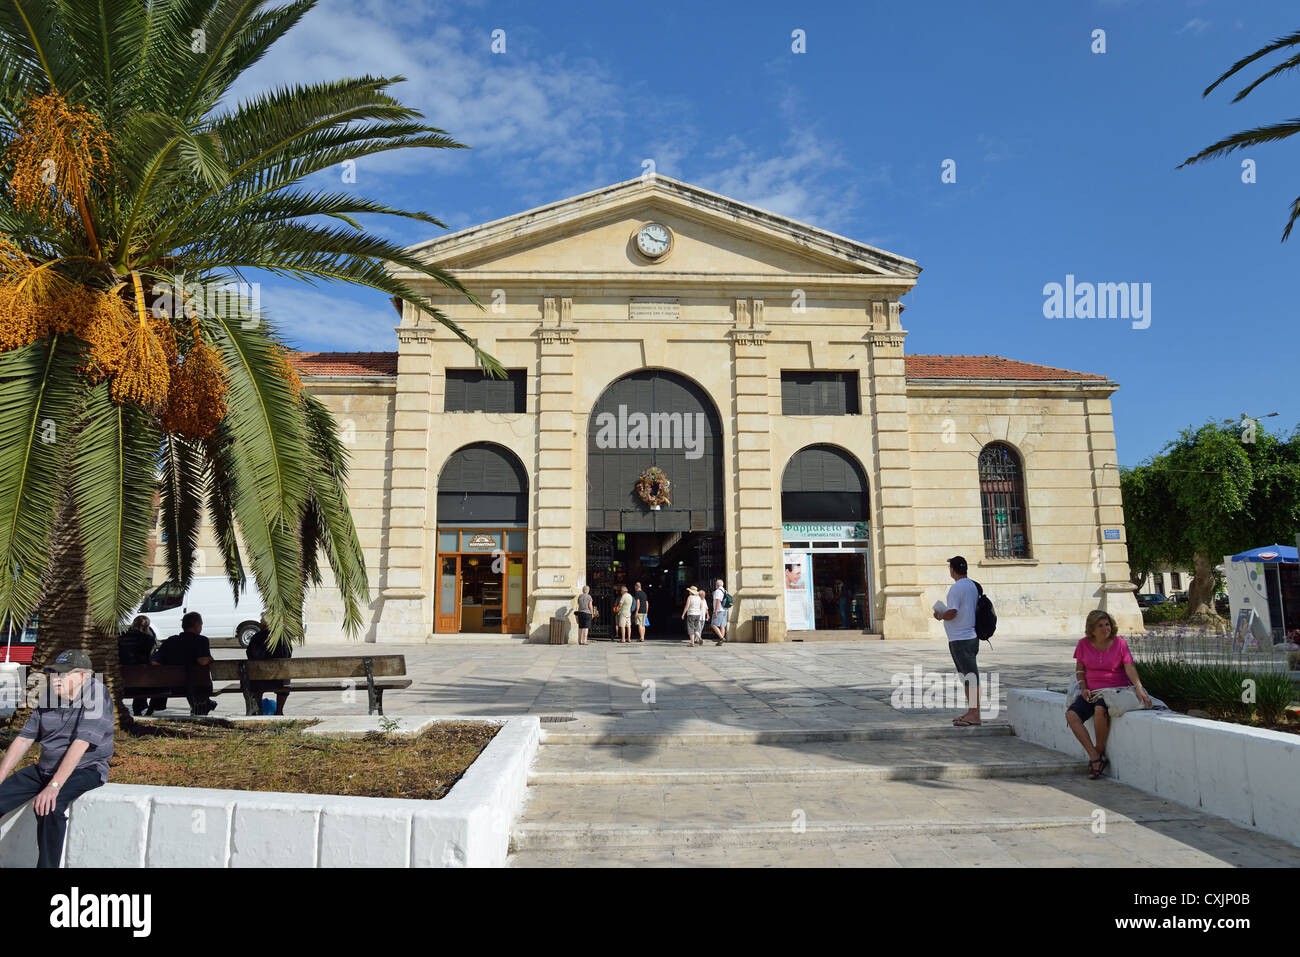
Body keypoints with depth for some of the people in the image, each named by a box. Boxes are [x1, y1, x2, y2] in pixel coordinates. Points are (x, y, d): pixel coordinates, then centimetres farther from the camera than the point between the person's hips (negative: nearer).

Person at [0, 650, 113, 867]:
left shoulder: (96, 695, -17)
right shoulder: (49, 696, 5)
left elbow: (80, 745, -24)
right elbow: (23, 740, 6)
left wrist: (54, 786, -30)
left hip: (86, 770, -7)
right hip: (44, 768, 7)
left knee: (49, 807, -32)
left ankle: (47, 865, -18)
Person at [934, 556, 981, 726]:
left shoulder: (956, 587, -16)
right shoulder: (973, 586, 14)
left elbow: (951, 613, -23)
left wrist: (940, 615, -2)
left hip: (960, 640, -10)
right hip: (971, 636, 10)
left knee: (970, 676, -7)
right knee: (967, 676, 16)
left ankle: (974, 715, -5)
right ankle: (971, 712, 23)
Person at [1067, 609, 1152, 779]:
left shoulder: (1120, 643, -6)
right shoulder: (1083, 644, 2)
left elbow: (1130, 667, -14)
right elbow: (1079, 669, 12)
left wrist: (1139, 687, -29)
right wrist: (1083, 688, -3)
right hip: (1092, 691, 4)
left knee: (1100, 710, -36)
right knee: (1071, 715, -22)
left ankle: (1100, 751, -15)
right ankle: (1095, 757, -20)